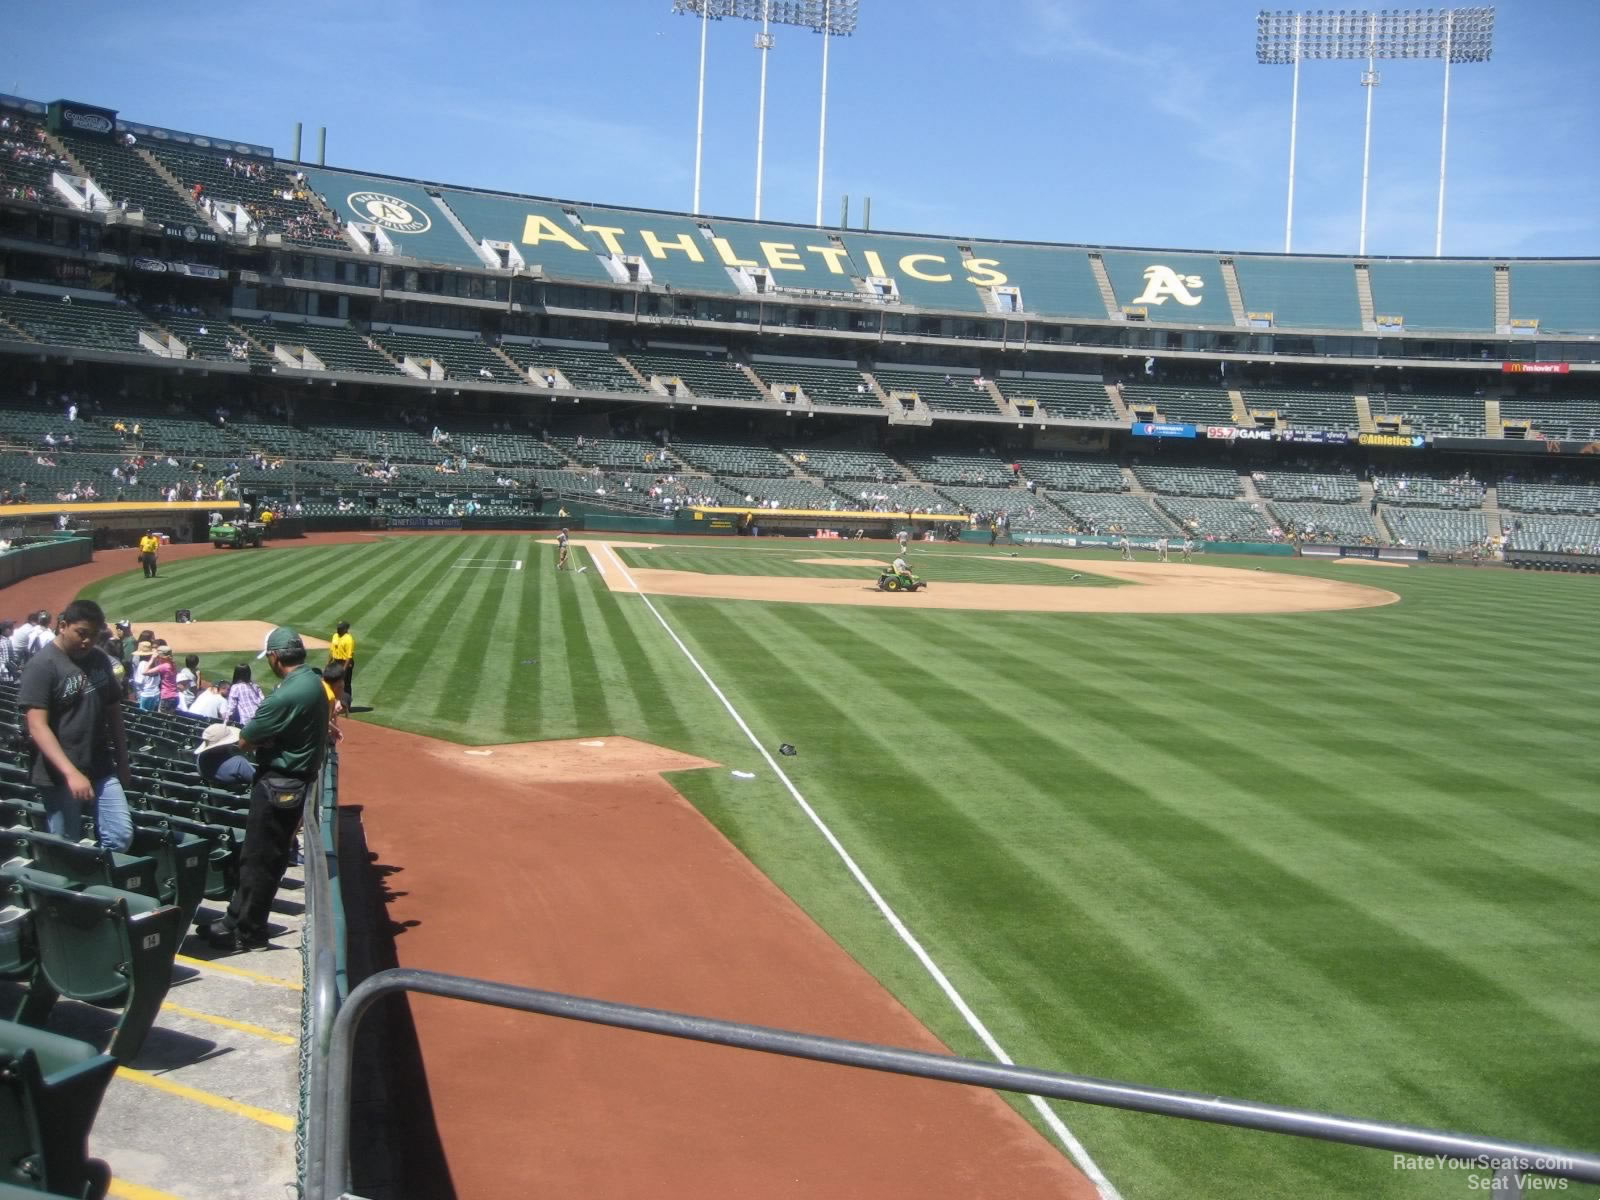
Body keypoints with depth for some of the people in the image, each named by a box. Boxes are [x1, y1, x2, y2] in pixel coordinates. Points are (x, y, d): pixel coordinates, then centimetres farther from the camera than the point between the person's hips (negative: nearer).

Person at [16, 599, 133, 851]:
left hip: (102, 769, 6)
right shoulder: (42, 665, -13)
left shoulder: (101, 660, 8)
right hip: (59, 775, -6)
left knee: (121, 836, 0)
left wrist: (122, 761, 16)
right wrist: (71, 772, -29)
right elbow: (37, 726, -20)